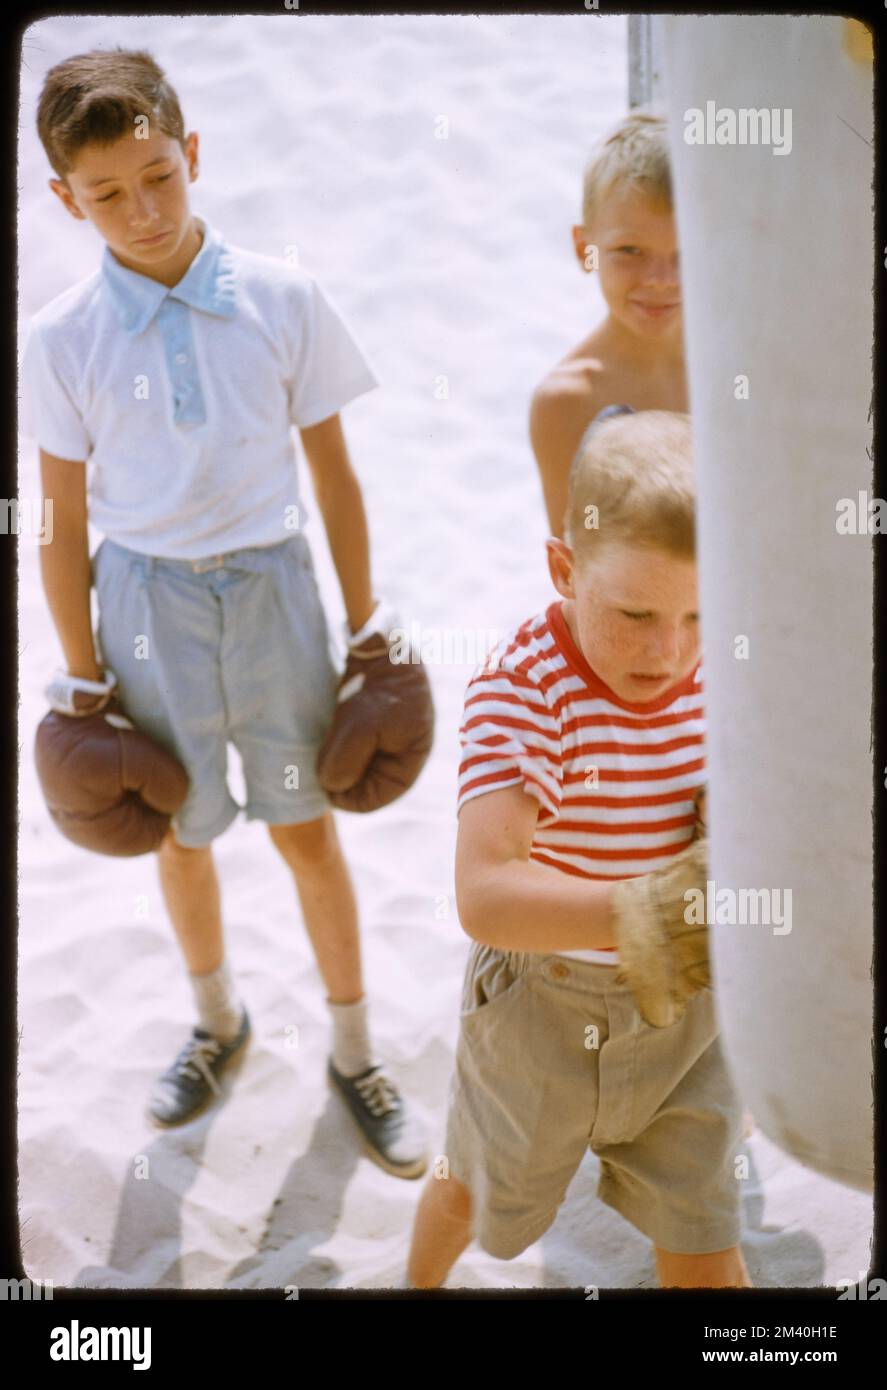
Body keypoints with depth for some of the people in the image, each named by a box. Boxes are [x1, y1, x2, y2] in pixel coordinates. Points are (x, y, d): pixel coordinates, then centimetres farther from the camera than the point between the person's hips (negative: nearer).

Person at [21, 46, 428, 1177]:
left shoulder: (282, 300, -8)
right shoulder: (62, 340, -8)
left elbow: (331, 468, -1)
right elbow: (63, 516, -2)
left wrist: (366, 622, 2)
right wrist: (83, 675, 0)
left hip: (270, 584, 0)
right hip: (146, 600, 1)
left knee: (307, 828, 8)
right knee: (182, 834, 17)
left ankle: (353, 1054, 29)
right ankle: (218, 1021, 44)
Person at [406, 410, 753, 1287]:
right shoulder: (520, 685, -30)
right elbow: (485, 896, -41)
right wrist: (643, 915, -55)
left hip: (684, 1006, 2)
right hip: (543, 1005, -2)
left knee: (702, 1246, 16)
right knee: (481, 1187, 27)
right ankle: (418, 1284, 60)